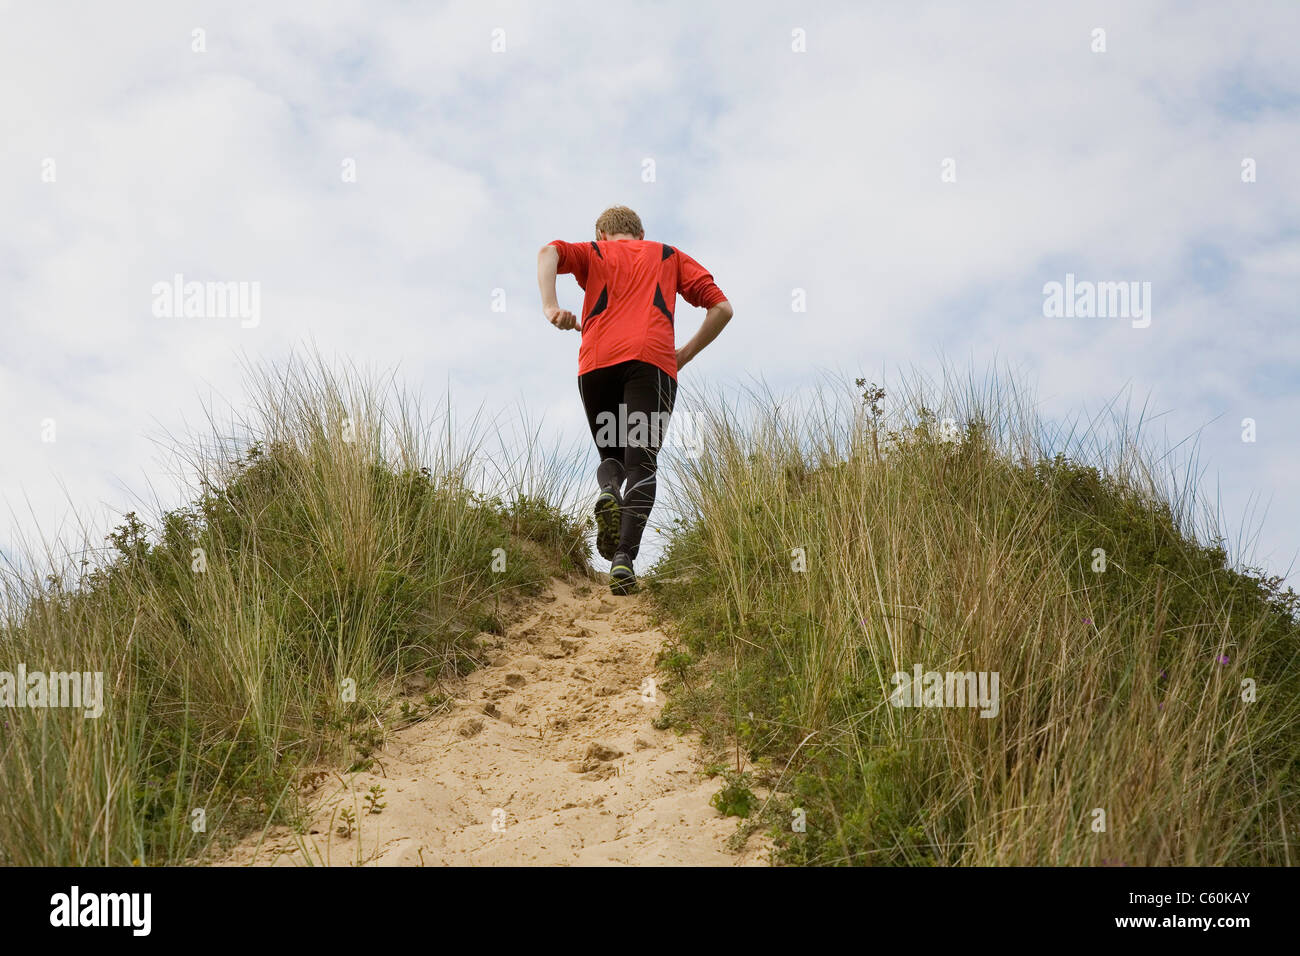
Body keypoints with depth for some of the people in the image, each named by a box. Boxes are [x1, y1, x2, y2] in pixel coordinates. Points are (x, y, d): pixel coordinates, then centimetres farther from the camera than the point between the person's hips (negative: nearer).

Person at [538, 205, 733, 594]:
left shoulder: (592, 253, 26)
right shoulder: (670, 257, 28)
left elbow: (549, 252, 3)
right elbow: (722, 308, 17)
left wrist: (550, 307, -8)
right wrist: (684, 355, 22)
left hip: (596, 364, 1)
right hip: (652, 361, -1)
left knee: (611, 455, 19)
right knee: (641, 463, -7)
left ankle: (609, 492, -16)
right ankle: (624, 557, -27)